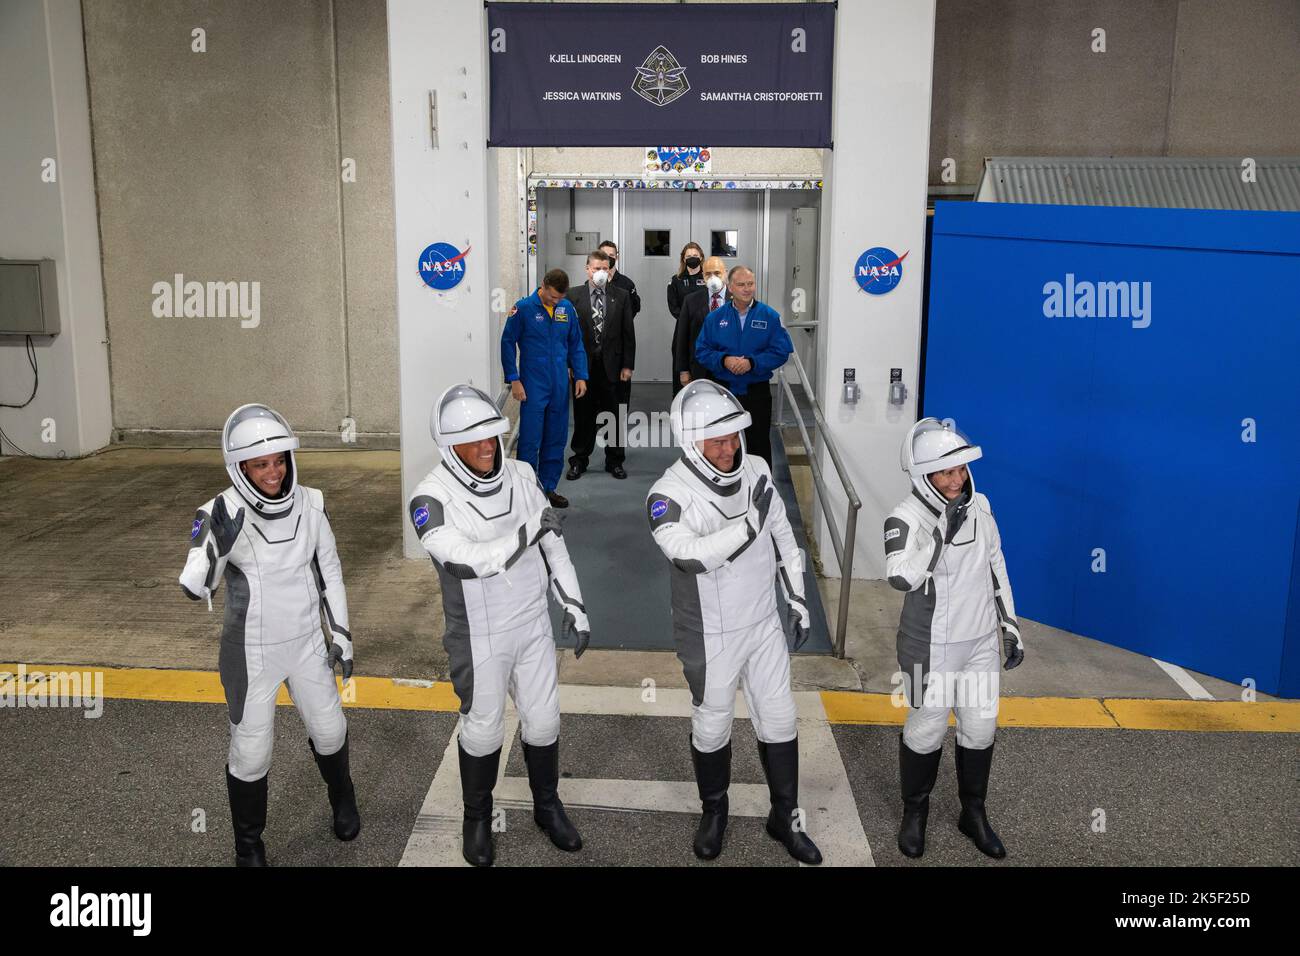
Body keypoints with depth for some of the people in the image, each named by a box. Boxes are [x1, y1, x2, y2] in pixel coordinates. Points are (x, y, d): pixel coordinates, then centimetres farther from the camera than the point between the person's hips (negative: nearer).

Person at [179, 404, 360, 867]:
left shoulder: (310, 504, -9)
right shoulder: (221, 514, -21)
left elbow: (329, 571, 4)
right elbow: (194, 588, -29)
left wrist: (341, 634, 6)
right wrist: (219, 547, -48)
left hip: (306, 643, 4)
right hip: (252, 653, -3)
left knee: (328, 729, 18)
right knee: (251, 753, 6)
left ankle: (342, 798, 49)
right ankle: (249, 847, 30)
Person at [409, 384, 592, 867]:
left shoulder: (520, 475, -6)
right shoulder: (431, 500, -21)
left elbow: (552, 544, 3)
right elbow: (470, 561, -32)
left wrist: (574, 606, 5)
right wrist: (529, 529, -25)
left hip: (533, 624, 4)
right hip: (480, 636, -4)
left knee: (543, 719, 16)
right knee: (482, 728, 12)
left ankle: (547, 807, 39)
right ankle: (477, 818, 36)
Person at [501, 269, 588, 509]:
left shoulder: (567, 308, 6)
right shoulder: (524, 308, -7)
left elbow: (576, 344, 13)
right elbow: (508, 343, -5)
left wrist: (580, 376, 5)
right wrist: (514, 380, -9)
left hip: (560, 386, 5)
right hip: (533, 386, -5)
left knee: (556, 439, 10)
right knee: (530, 440, -3)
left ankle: (548, 488, 21)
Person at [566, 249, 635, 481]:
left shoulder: (620, 297, 4)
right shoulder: (573, 296, 0)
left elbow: (628, 333, 4)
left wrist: (627, 365, 1)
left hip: (611, 365, 1)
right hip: (582, 365, -1)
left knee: (614, 415, 7)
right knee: (583, 415, 8)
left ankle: (614, 461, 20)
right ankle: (579, 460, 19)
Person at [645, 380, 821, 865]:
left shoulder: (756, 471, -6)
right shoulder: (669, 494, -22)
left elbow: (782, 536, 7)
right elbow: (690, 556, -37)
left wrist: (797, 597, 10)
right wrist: (750, 520, -38)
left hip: (763, 624, 5)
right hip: (711, 636, -4)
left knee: (779, 720, 14)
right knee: (711, 726, 14)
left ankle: (785, 817, 33)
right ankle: (714, 810, 40)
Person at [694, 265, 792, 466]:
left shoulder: (770, 316, -3)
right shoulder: (715, 318, 3)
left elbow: (781, 351, -8)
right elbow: (702, 351, 1)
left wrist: (752, 362, -19)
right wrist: (724, 360, -17)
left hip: (757, 391, -2)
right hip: (724, 390, 2)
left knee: (759, 443, 6)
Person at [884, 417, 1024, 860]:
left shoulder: (979, 505, -2)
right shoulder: (906, 518, -20)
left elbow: (996, 568, 9)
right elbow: (900, 577, -36)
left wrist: (1010, 625, 11)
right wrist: (943, 535, -38)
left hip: (980, 642, 5)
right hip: (932, 648, -5)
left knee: (980, 727, 15)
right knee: (927, 729, 9)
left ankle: (973, 813, 35)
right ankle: (914, 812, 32)